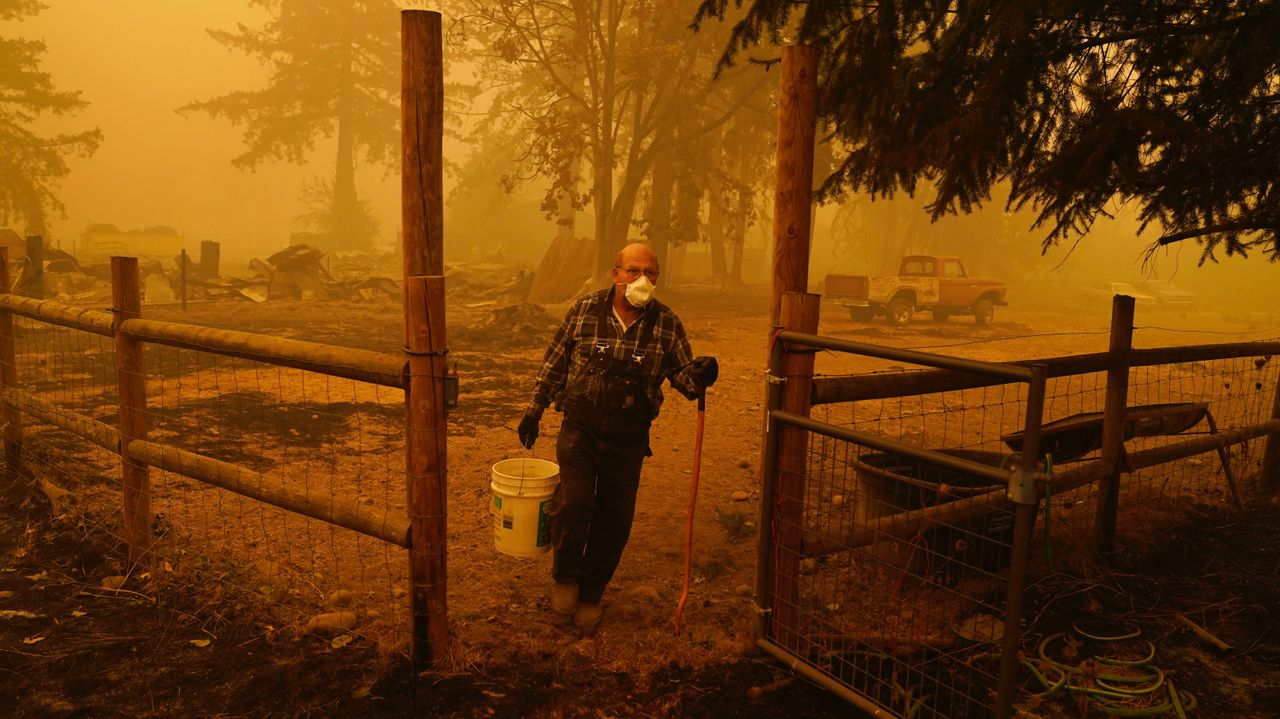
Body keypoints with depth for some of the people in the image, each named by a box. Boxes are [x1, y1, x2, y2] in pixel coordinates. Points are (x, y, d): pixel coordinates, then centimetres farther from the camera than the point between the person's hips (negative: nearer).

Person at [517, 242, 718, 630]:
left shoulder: (667, 323, -2)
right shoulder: (584, 309, -3)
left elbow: (682, 374, 3)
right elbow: (555, 363, 6)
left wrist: (699, 375, -21)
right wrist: (534, 411, 8)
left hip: (629, 439, 1)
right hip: (580, 428, -1)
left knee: (614, 523, 7)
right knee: (573, 503, -15)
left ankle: (591, 595, 30)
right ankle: (565, 577, 15)